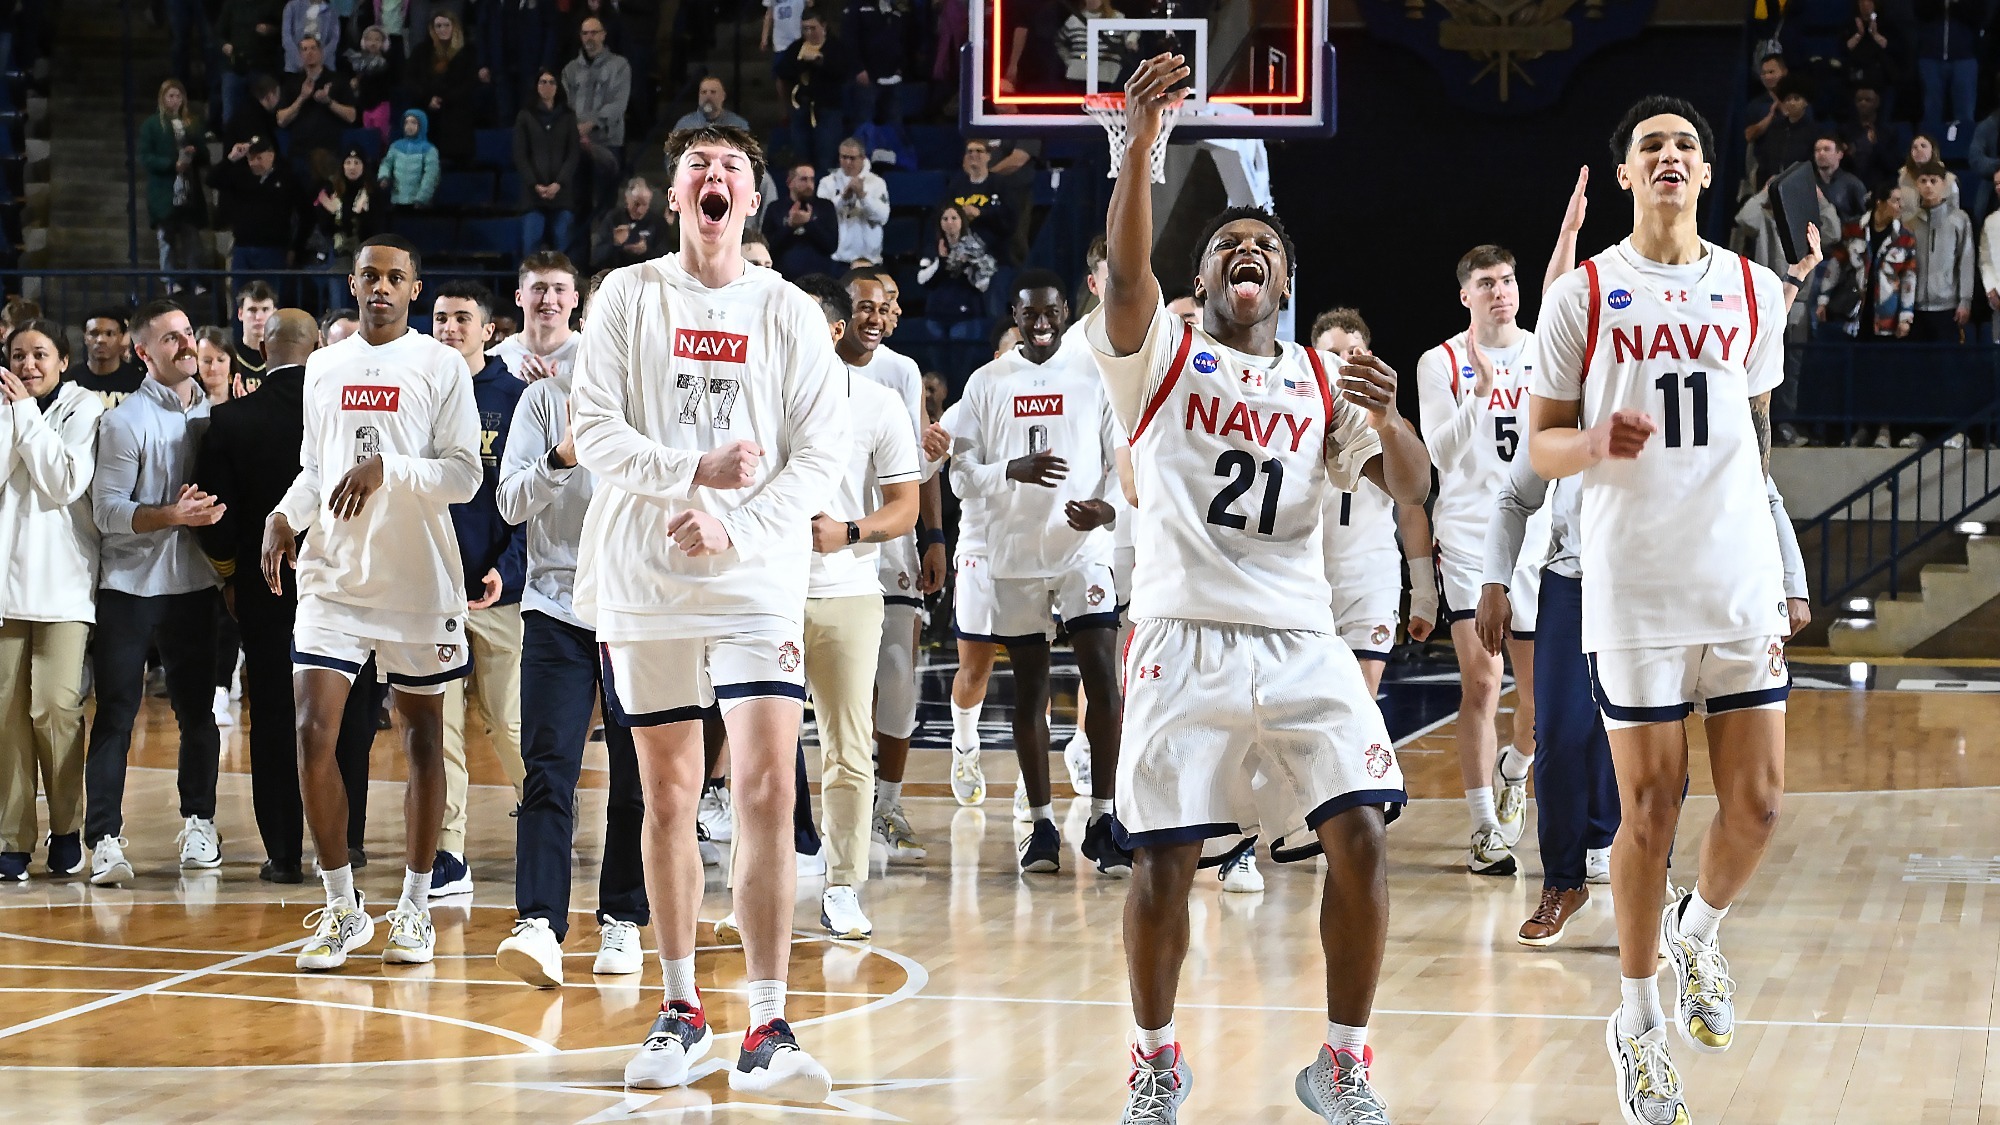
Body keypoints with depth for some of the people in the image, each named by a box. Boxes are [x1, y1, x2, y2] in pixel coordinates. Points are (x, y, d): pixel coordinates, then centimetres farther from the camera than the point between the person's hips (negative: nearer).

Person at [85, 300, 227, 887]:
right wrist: (172, 515, -22)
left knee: (198, 710, 9)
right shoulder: (126, 421, -6)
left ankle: (198, 822, 24)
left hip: (193, 583, 4)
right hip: (130, 585, -4)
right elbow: (107, 511, -11)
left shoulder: (214, 413, 8)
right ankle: (104, 838, -5)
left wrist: (217, 514, -5)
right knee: (116, 713, -5)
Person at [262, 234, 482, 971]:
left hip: (419, 580, -3)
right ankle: (341, 909, 1)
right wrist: (286, 515, 2)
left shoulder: (440, 366, -2)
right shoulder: (322, 367, 12)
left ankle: (414, 908, 15)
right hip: (334, 575, 3)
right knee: (313, 731, -9)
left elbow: (465, 475, -8)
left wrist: (386, 469, -22)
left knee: (422, 738, 6)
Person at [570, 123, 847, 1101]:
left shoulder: (790, 313, 5)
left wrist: (735, 526, -14)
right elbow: (595, 433, -1)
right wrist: (692, 472, -16)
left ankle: (765, 1031, -11)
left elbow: (821, 453, 0)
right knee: (668, 796, 7)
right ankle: (681, 1011, 20)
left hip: (757, 580, -1)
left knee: (768, 790, -12)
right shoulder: (627, 296, 6)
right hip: (643, 579, 1)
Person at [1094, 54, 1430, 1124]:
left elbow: (1411, 487, 5)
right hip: (1185, 639, -2)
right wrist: (1139, 139, -26)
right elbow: (1125, 267, -12)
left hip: (1303, 643, 2)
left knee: (1360, 835, -12)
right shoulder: (1158, 354, 8)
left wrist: (1384, 413, -16)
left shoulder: (1326, 383, 16)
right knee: (1164, 859, -6)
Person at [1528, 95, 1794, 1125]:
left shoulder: (1755, 292, 10)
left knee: (1755, 802, 0)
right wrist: (1596, 443, -19)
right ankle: (1638, 1021, 14)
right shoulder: (1582, 296, 0)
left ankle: (1696, 934, 31)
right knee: (1650, 808, -1)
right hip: (1633, 587, -3)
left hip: (1741, 581, 3)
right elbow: (1539, 445, 3)